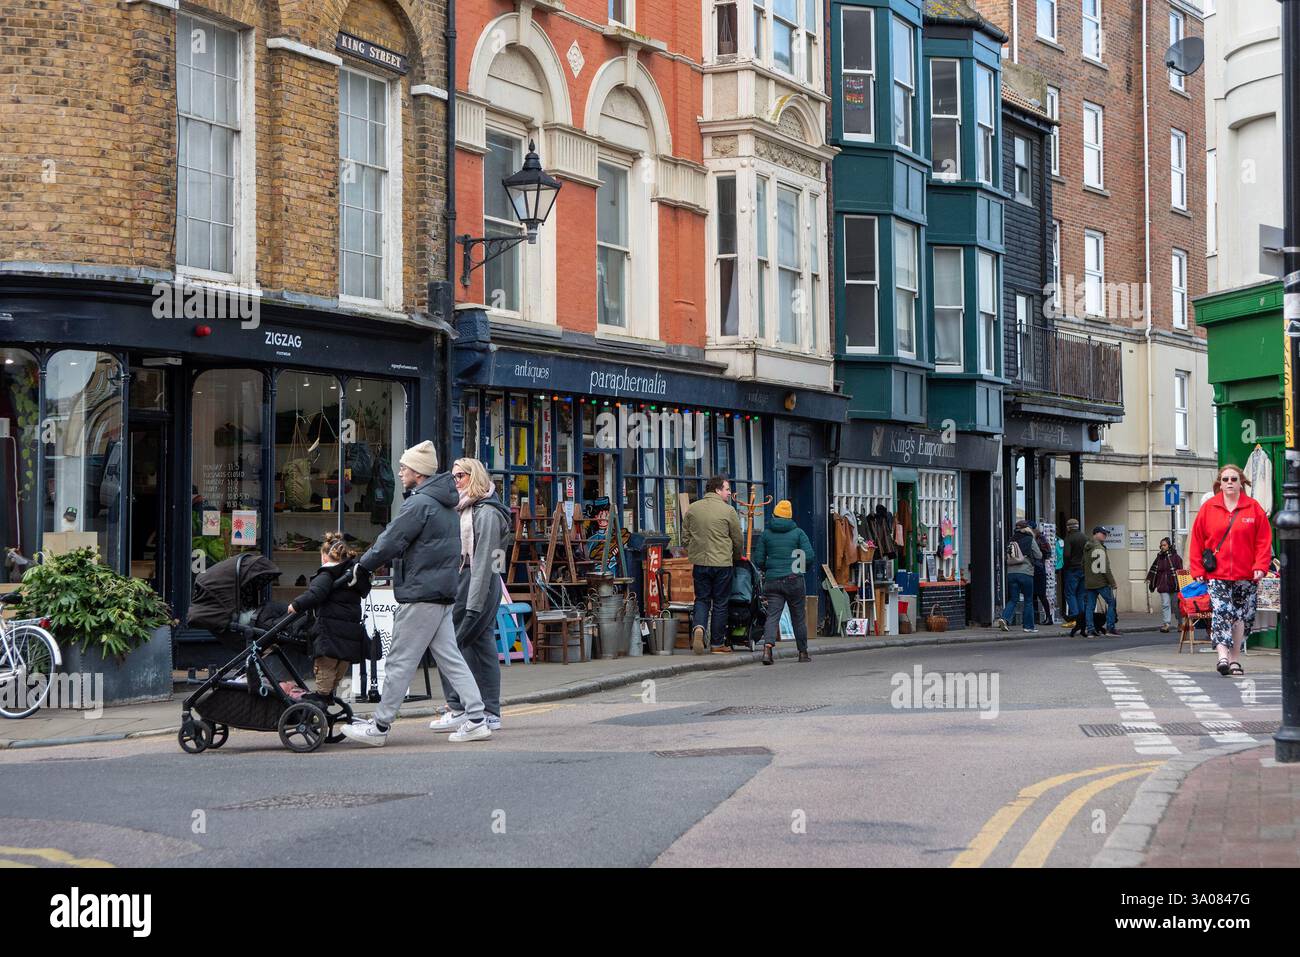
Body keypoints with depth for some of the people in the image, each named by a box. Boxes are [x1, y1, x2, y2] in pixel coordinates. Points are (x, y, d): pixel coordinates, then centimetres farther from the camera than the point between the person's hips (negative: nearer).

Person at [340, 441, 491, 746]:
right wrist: (374, 561, 16)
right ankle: (477, 720, 5)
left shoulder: (420, 503, -14)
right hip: (443, 594, 10)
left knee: (399, 663, -3)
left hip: (420, 596, -10)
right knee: (450, 658, 9)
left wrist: (362, 566, 0)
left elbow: (391, 541, -14)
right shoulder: (444, 505, 17)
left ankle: (379, 727, 4)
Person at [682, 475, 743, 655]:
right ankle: (717, 644, 12)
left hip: (699, 562, 3)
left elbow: (685, 538, 9)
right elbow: (738, 541, 1)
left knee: (702, 599, 14)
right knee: (720, 603, 7)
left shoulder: (692, 509, 5)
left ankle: (698, 626, -14)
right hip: (722, 563, -3)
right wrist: (735, 557, 19)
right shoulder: (728, 511, -6)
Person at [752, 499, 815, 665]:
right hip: (794, 580, -1)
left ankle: (768, 646, -28)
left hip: (772, 581, 1)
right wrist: (800, 568, 13)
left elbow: (758, 560, 4)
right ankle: (803, 652, 19)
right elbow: (809, 555, -6)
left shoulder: (766, 534, 5)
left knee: (772, 615, -5)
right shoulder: (798, 532, 3)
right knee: (798, 617, 11)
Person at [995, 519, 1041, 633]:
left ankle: (1004, 618, -12)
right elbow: (1039, 556, 1)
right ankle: (1029, 626, 9)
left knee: (1013, 599, 10)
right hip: (1025, 573, -4)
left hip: (1011, 573, 4)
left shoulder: (1011, 541, 8)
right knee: (1028, 600, 7)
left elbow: (1007, 558, 12)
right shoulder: (1030, 540, -3)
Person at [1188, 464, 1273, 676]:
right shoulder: (1208, 509, 4)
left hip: (1245, 576, 1)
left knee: (1241, 617, 8)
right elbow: (1196, 541, 6)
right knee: (1221, 613, -16)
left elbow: (1264, 540, 2)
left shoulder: (1254, 508, 4)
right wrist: (1197, 570, 0)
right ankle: (1223, 656, -25)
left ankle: (1235, 659, 19)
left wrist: (1260, 567, -8)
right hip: (1217, 575, -1)